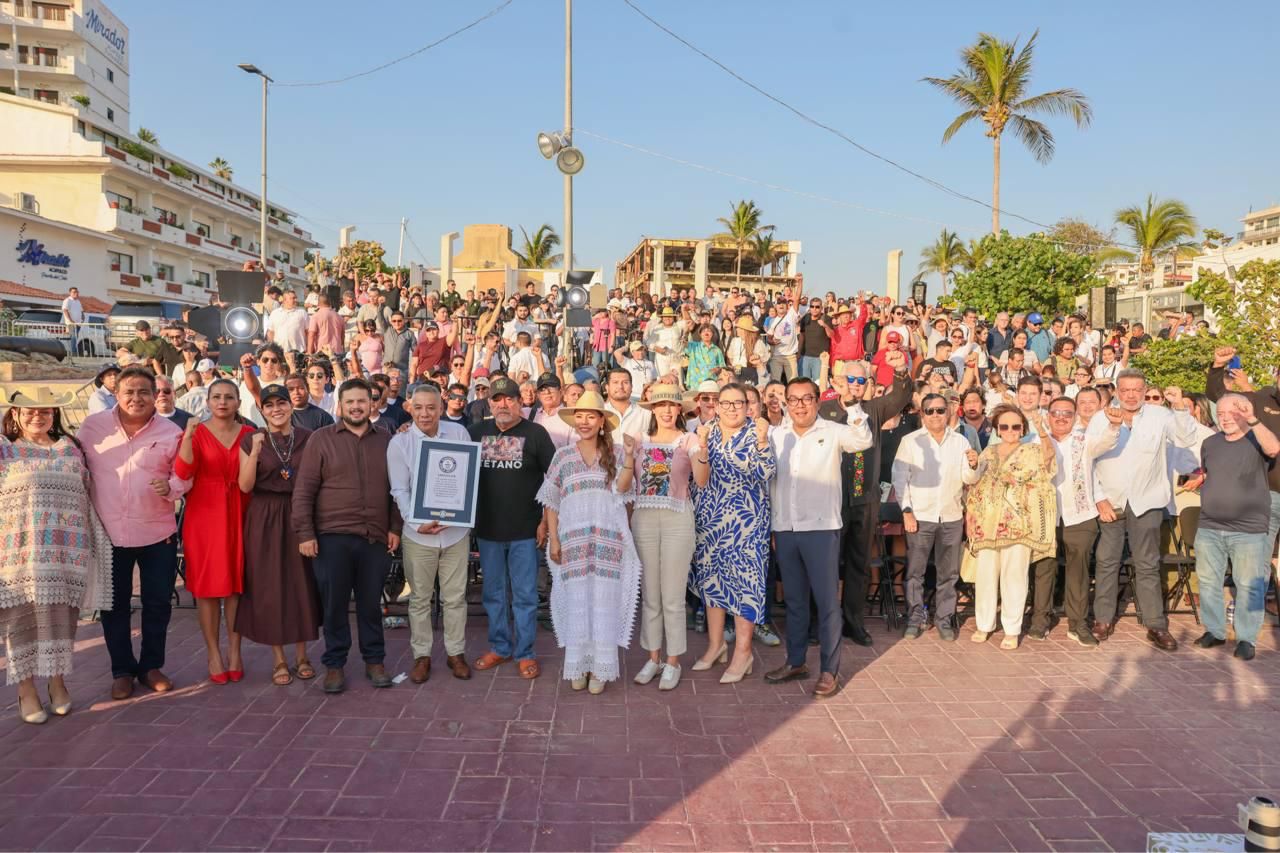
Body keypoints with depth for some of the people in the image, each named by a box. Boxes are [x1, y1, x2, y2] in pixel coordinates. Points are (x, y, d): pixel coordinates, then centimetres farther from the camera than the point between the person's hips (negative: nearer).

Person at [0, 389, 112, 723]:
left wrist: (99, 534, 13)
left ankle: (58, 680, 23)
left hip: (66, 550, 2)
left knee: (61, 616, 8)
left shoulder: (71, 448, 13)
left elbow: (87, 494, 16)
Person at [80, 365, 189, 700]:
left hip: (158, 533, 0)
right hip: (108, 533, 0)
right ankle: (122, 670, 26)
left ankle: (151, 665, 27)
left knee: (158, 602, 9)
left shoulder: (171, 432, -4)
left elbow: (184, 475, 3)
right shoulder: (92, 426, -1)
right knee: (114, 605, 11)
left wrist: (171, 487, -19)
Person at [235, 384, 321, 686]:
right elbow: (245, 486, -7)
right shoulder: (251, 440, 0)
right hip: (265, 519, -1)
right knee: (269, 586, 3)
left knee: (301, 582, 6)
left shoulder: (308, 438, 2)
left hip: (299, 516, 1)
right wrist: (255, 451, -18)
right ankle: (278, 659, 16)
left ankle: (301, 655, 20)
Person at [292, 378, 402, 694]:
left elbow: (397, 489, 12)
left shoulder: (386, 441, 9)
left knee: (371, 603, 10)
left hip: (376, 537, 2)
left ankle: (374, 661, 23)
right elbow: (304, 490, -3)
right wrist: (304, 533, -8)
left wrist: (395, 528, 4)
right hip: (332, 537, -2)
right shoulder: (321, 438, 1)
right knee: (334, 604, 7)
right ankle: (334, 664, 20)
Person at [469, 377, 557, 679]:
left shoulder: (535, 434, -4)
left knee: (525, 594, 4)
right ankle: (499, 647, 27)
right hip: (487, 529, 3)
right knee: (494, 593, 14)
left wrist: (546, 520, -7)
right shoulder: (476, 432, 4)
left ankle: (525, 652, 15)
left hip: (525, 530, -3)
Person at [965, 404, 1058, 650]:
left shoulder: (1032, 451, 1)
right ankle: (984, 625, 20)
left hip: (1018, 525, -3)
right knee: (985, 575, 7)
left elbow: (1048, 459, -23)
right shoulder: (988, 452, 13)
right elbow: (975, 486, 16)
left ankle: (1012, 629, 12)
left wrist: (1044, 433, -39)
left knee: (1014, 576, 1)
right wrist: (969, 515, 5)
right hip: (987, 524, 3)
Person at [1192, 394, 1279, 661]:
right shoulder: (1210, 443, 9)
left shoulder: (1257, 441, -5)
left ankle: (1246, 638, 13)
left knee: (1249, 586, 1)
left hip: (1249, 531, -5)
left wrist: (1252, 420, -40)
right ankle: (1214, 630, 23)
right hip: (1209, 528, 5)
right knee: (1208, 582, 10)